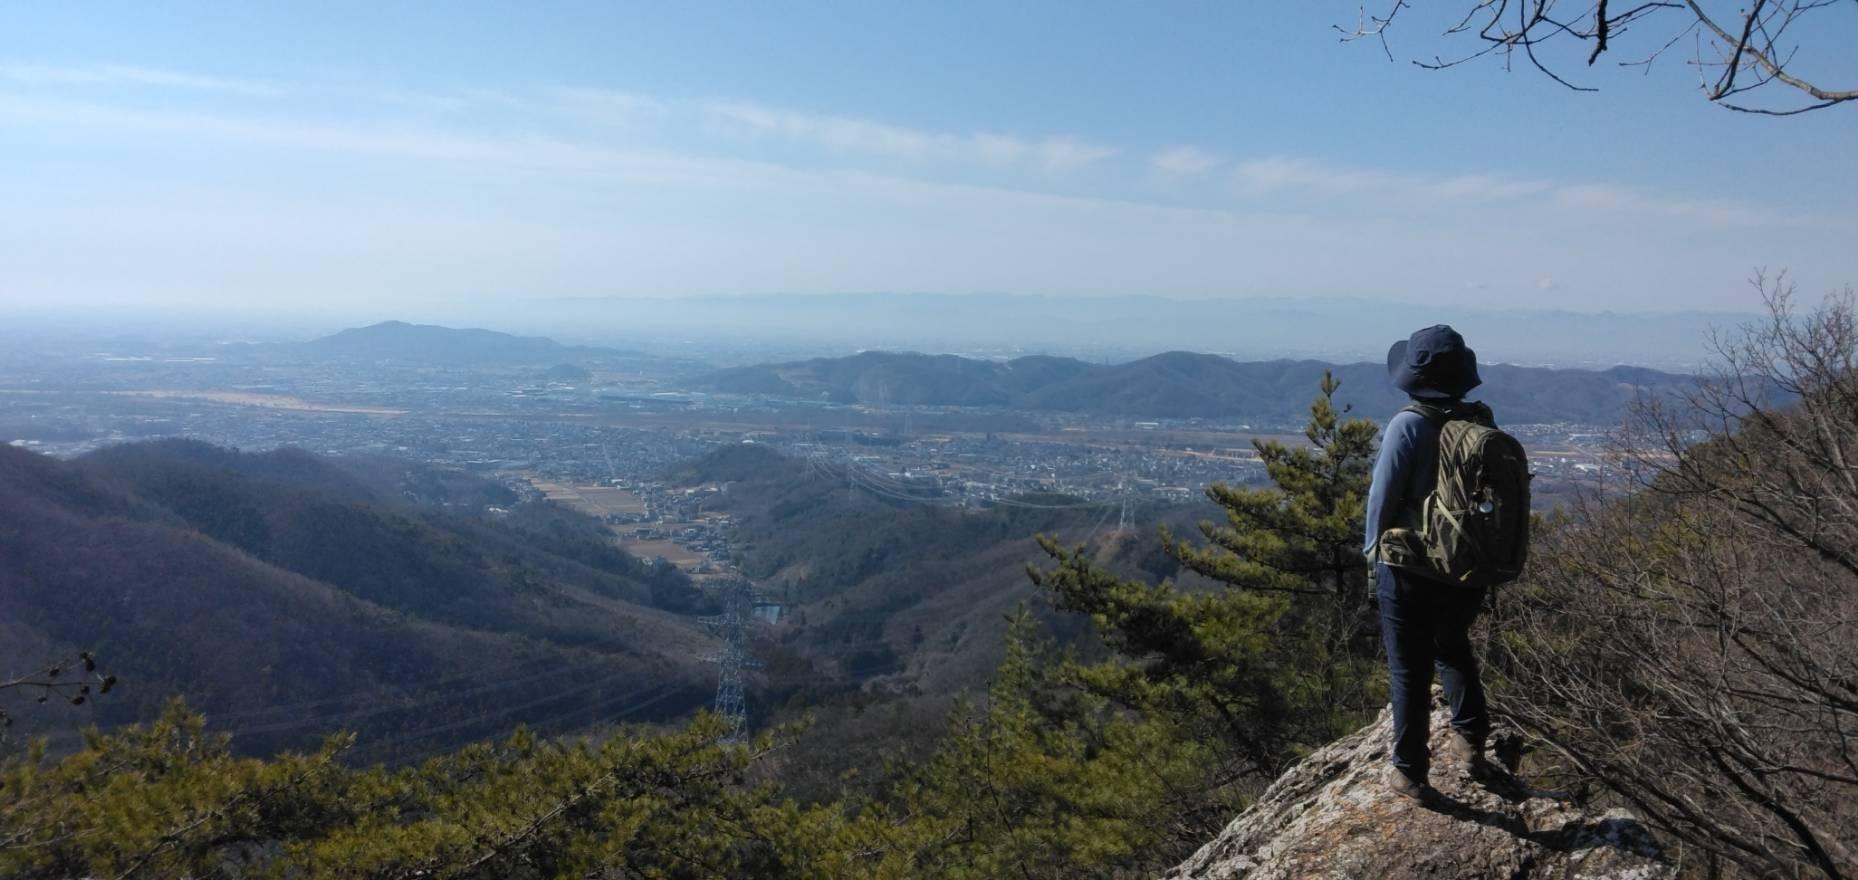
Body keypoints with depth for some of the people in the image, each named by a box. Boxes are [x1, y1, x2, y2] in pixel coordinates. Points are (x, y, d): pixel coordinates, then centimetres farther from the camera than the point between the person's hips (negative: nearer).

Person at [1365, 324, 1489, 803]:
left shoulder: (1408, 425, -19)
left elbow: (1383, 495, -16)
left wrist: (1375, 548, 1)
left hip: (1408, 567, -5)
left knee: (1409, 669, 7)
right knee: (1454, 650, 29)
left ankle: (1410, 771, 15)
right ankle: (1470, 738, 33)